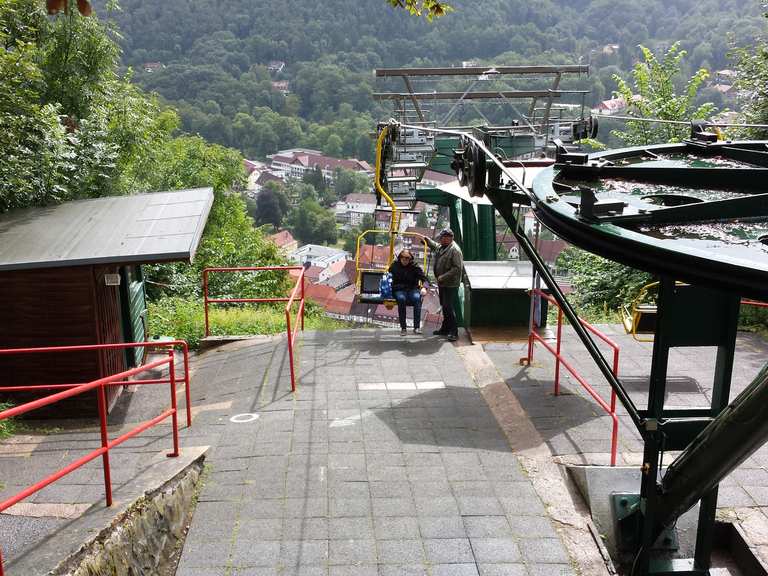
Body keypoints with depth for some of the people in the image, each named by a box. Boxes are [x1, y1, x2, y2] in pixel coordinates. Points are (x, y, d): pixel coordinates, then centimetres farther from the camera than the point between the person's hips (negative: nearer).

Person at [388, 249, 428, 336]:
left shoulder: (414, 266, 3)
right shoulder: (395, 265, 6)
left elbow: (424, 277, -4)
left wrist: (424, 287, -23)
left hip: (413, 289, 0)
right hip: (399, 290, 0)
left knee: (417, 298, -34)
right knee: (401, 298, -35)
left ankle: (417, 327, -34)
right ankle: (403, 328, -30)